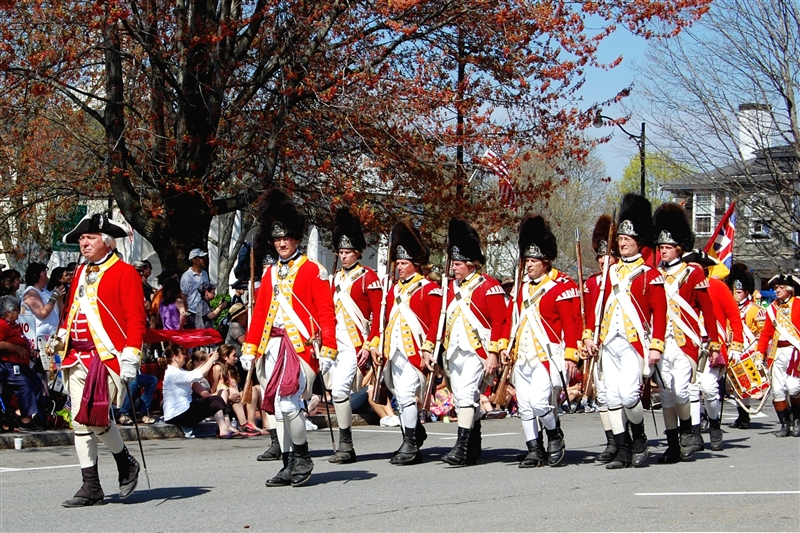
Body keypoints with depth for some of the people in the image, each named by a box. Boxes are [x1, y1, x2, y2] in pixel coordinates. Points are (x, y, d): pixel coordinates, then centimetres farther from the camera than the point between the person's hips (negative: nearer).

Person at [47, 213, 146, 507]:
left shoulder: (124, 273, -3)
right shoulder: (81, 273, 19)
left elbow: (136, 318, -8)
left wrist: (130, 355, -16)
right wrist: (61, 336, 8)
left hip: (108, 358, -7)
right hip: (77, 358, 7)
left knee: (96, 416, -16)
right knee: (80, 422, 4)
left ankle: (126, 463, 10)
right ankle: (91, 487, 10)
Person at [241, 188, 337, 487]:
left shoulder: (313, 271, -1)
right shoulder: (270, 274, 16)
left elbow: (327, 314, -4)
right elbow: (259, 313, 18)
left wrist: (327, 352, -11)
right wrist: (249, 349, 12)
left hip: (301, 347, -6)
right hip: (273, 348, 6)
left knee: (287, 401, -18)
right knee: (278, 407, 6)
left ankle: (302, 457, 0)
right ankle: (289, 466, 13)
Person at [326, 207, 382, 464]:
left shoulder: (368, 277, -4)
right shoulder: (337, 277, 16)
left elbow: (378, 315, -7)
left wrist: (369, 345, -13)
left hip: (355, 344, -7)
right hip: (335, 343, 7)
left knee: (339, 389, -17)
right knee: (336, 390, 6)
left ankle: (346, 445, -12)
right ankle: (344, 446, 12)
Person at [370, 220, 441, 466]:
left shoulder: (429, 289, -3)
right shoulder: (393, 290, 17)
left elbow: (436, 322, -8)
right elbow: (384, 320, 19)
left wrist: (428, 349, -16)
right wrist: (376, 345, 9)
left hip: (415, 351, -7)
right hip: (395, 352, 7)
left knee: (407, 394, -14)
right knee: (402, 397, 10)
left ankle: (410, 445, -10)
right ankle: (417, 437, 23)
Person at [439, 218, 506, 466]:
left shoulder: (489, 287, -7)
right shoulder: (452, 287, 14)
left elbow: (500, 322, -10)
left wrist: (493, 354, -15)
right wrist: (444, 350, 18)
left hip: (477, 351, -7)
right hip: (455, 353, 7)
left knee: (466, 394, -16)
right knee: (465, 399, 10)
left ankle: (462, 447, -19)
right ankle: (473, 449, 18)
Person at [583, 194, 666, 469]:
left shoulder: (650, 274, 0)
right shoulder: (610, 272, 15)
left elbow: (660, 312, -4)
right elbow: (594, 306, 16)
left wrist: (656, 346, -12)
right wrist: (589, 337, 8)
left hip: (634, 343, -5)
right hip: (608, 344, 5)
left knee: (629, 394, -15)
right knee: (612, 398, 2)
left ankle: (639, 438, 10)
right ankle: (622, 450, 9)